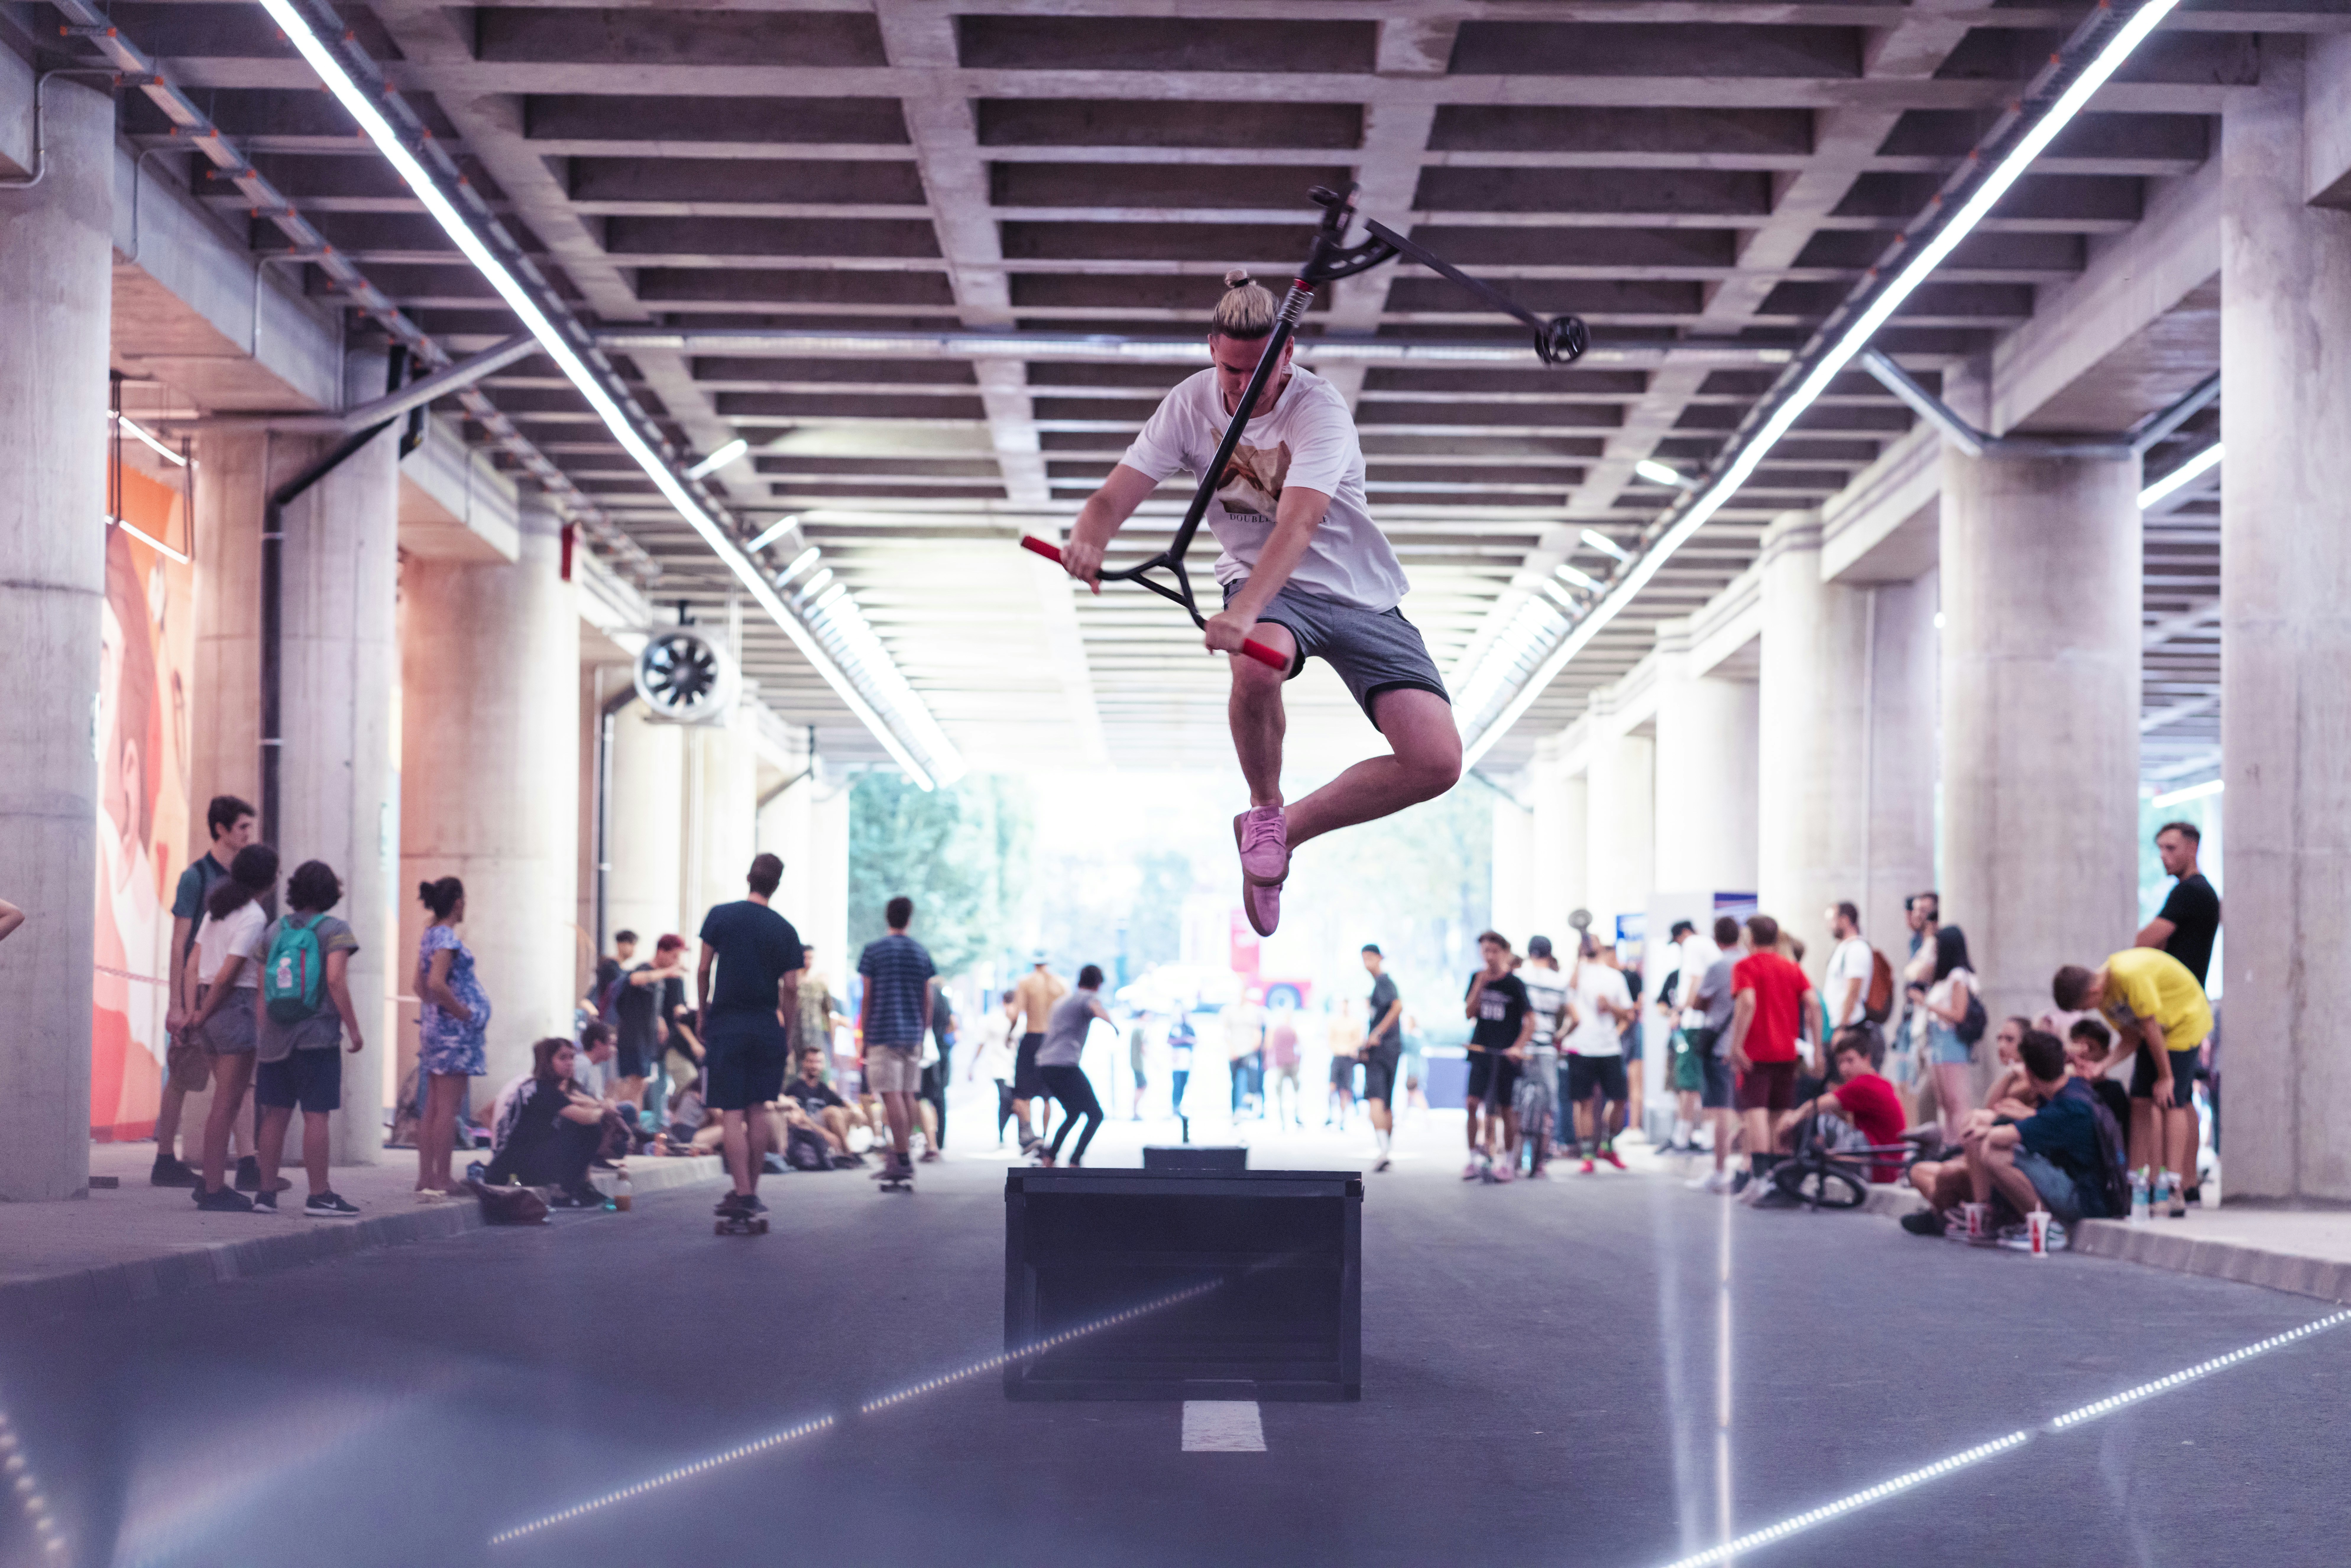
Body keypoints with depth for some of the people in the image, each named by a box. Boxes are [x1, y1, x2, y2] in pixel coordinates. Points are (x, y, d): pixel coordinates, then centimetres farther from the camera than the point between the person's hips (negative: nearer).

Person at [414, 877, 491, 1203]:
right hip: (454, 1029, -10)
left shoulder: (428, 936, 14)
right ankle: (442, 1180, -5)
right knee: (448, 1108, -6)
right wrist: (463, 1012, -16)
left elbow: (421, 986, 19)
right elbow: (437, 983, -26)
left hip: (433, 1025, 10)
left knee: (433, 1108, 11)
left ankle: (426, 1177, 14)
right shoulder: (448, 938, -15)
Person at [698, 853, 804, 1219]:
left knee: (731, 1113, -3)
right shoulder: (785, 930, 0)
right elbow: (791, 988, -1)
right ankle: (751, 1192, 15)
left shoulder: (720, 916, -2)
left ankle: (742, 1194, -9)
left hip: (725, 1025, -2)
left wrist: (702, 1014, 11)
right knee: (759, 1110, 11)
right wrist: (788, 1031, 10)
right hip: (767, 1029, 2)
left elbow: (703, 971, -1)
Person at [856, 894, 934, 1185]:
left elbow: (867, 999, -3)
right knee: (908, 1095, 11)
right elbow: (927, 1000, 10)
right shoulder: (922, 953, 8)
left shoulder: (874, 951, -3)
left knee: (892, 1096, -8)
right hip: (912, 1034, 5)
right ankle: (898, 1154, 17)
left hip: (883, 1033, -4)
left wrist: (864, 1038, 4)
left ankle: (902, 1161, -13)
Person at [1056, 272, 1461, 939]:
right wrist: (1090, 539, -36)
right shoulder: (1192, 403, -8)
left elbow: (1297, 526, -37)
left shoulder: (1319, 409, -22)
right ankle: (1263, 809, -8)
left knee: (1437, 763, -17)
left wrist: (1243, 612, -53)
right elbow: (1115, 495, -10)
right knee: (1257, 666, -39)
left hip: (1359, 594, -1)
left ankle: (1285, 829, 6)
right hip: (1263, 586, 1)